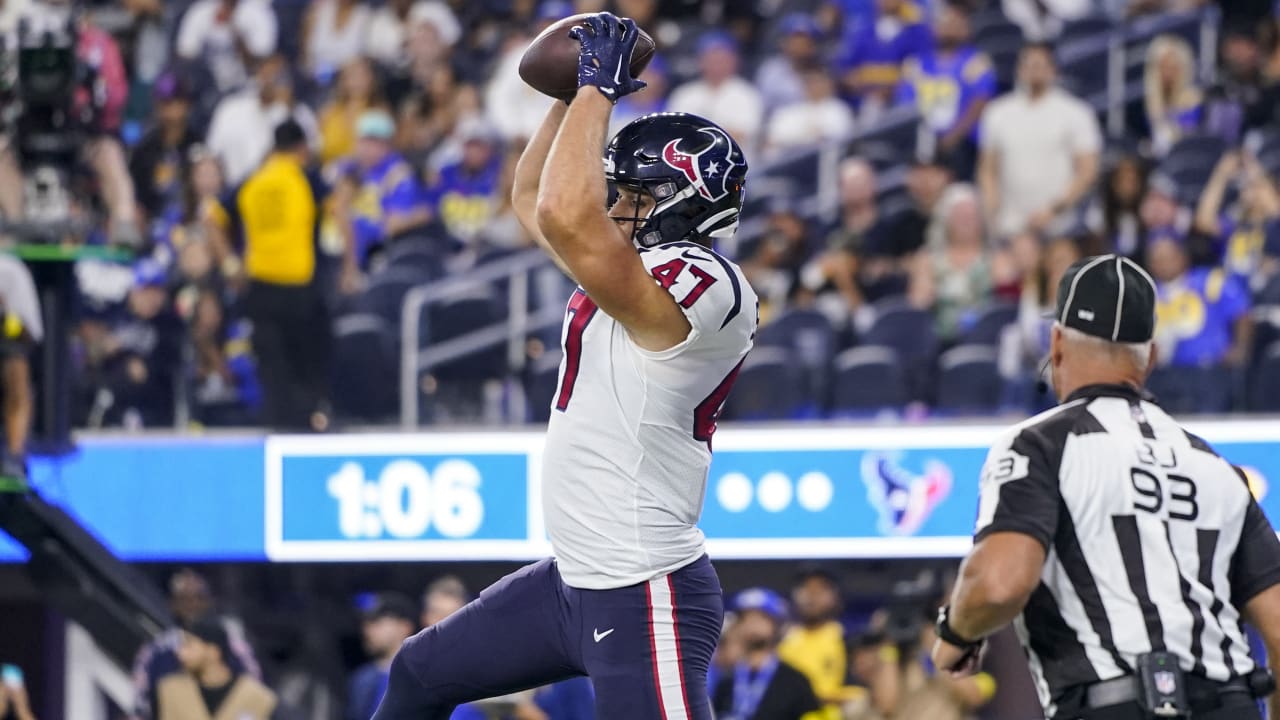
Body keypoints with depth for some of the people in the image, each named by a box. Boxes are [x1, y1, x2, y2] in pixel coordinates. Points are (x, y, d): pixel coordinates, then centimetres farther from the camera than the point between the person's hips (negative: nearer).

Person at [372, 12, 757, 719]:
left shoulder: (700, 285, -18)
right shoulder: (648, 270, 12)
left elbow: (564, 217, -32)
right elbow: (533, 200, 27)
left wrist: (599, 87, -19)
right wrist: (575, 92, 14)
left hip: (643, 601, -11)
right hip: (574, 580, 11)